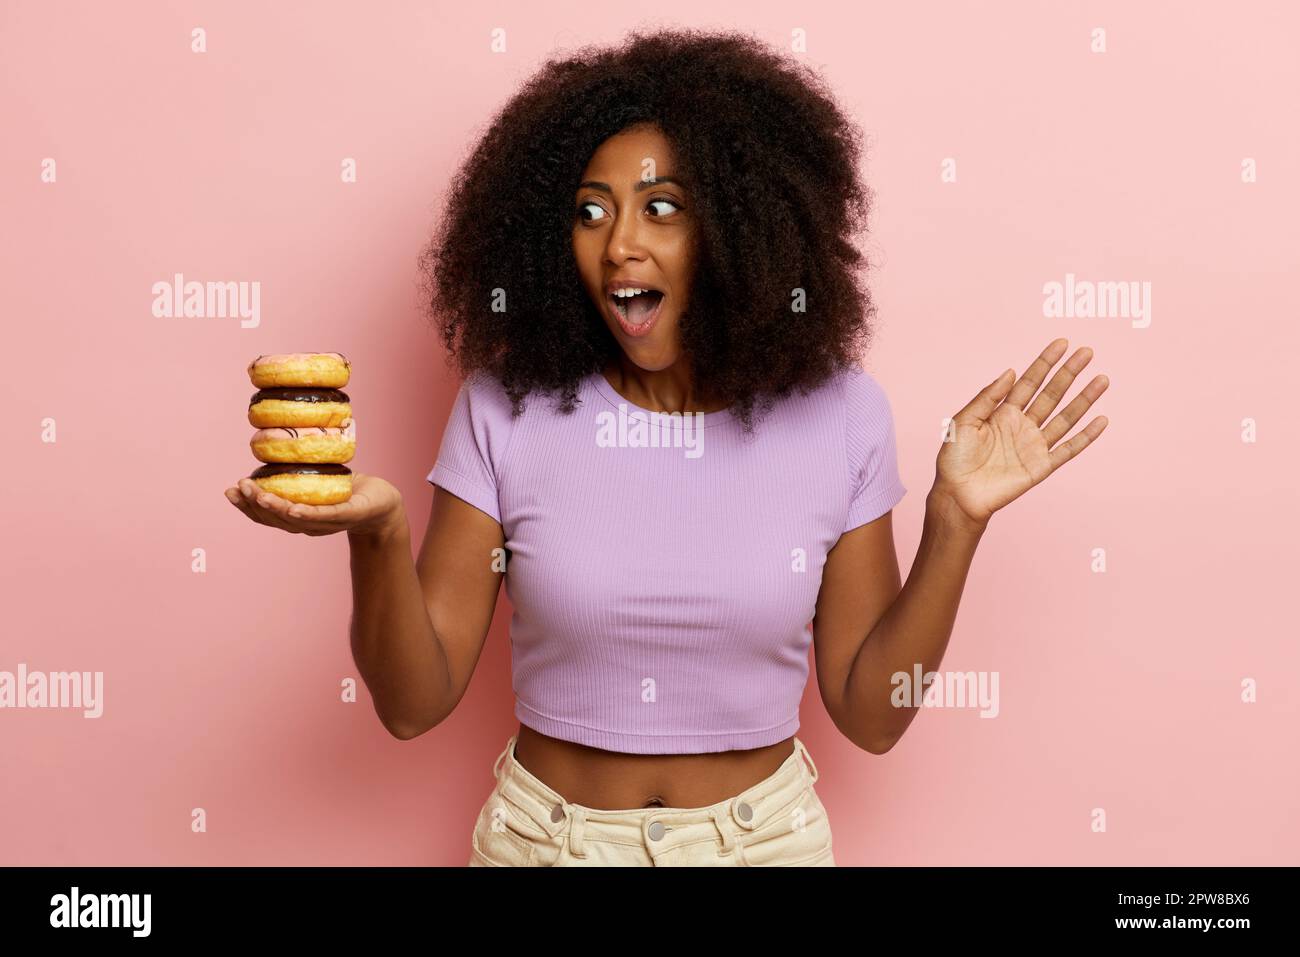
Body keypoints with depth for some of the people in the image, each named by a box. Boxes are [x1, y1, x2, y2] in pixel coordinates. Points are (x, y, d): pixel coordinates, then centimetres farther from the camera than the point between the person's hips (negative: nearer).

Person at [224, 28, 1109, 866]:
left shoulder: (837, 412, -10)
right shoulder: (506, 406, -12)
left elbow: (871, 714, -6)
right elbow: (415, 702, -10)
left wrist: (956, 521, -16)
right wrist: (378, 534, -27)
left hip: (763, 835, 1)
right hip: (546, 834, 0)